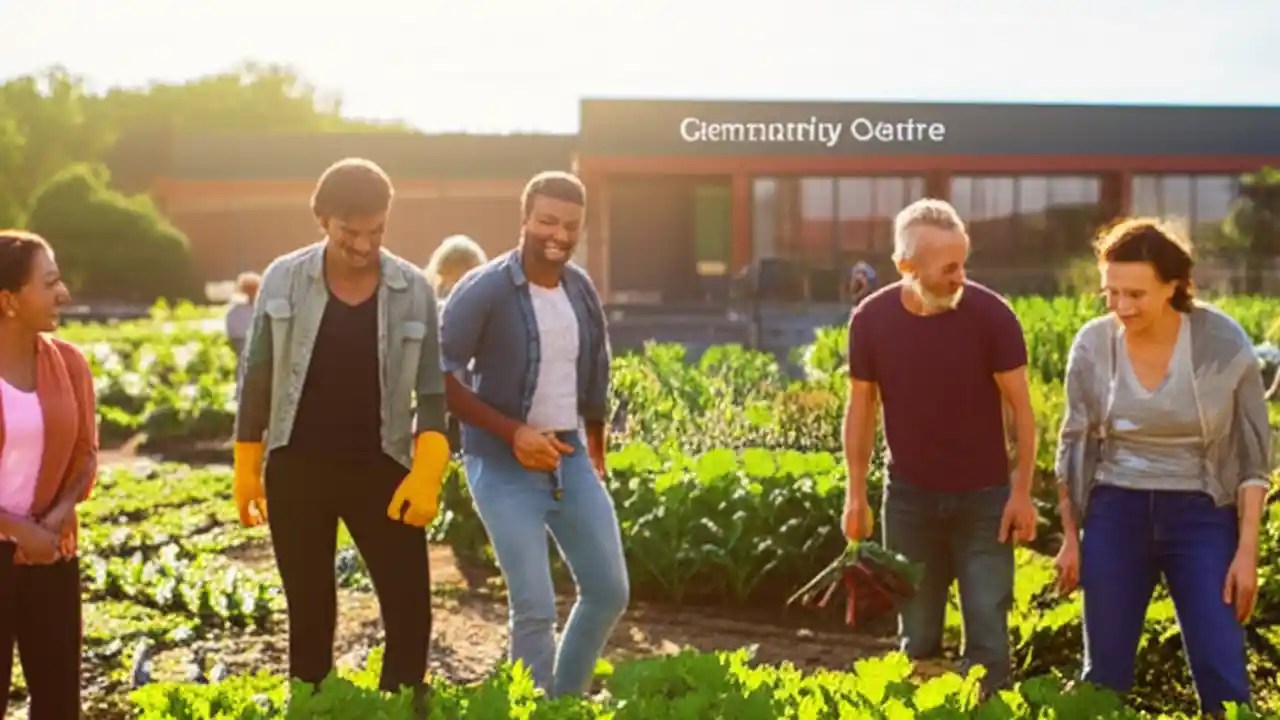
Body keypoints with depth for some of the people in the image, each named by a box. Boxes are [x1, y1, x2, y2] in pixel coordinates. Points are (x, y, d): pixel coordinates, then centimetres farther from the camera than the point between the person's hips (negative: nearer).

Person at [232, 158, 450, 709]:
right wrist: (246, 468, 5)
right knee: (310, 615, 9)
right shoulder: (284, 279, -4)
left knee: (410, 611, -2)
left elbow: (433, 391, -2)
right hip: (297, 469, 0)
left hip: (381, 469, 0)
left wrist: (427, 474, -14)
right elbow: (257, 378, 4)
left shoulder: (412, 290, -4)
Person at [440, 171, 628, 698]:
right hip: (503, 467, -6)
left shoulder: (581, 289, 3)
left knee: (609, 592, 10)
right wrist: (513, 432, -21)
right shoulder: (483, 291, -15)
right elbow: (437, 379, -17)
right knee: (535, 609, -9)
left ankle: (567, 703, 28)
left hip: (570, 458, 6)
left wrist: (596, 455, 21)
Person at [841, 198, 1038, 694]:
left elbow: (1019, 405, -7)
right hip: (909, 496, 2)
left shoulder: (990, 314, -14)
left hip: (983, 496, -1)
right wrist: (856, 494, 2)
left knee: (988, 634, -1)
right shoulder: (871, 319, -9)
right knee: (917, 636, 11)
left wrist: (1022, 492, -9)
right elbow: (860, 408, 2)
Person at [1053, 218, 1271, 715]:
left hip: (1201, 514, -2)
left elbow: (1253, 453, -4)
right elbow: (1073, 446, 6)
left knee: (1222, 671, -4)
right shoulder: (1092, 345, -6)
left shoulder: (1224, 344, -11)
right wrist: (1070, 537, 6)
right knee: (1105, 669, 9)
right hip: (1114, 512, 2)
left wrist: (1247, 550, -8)